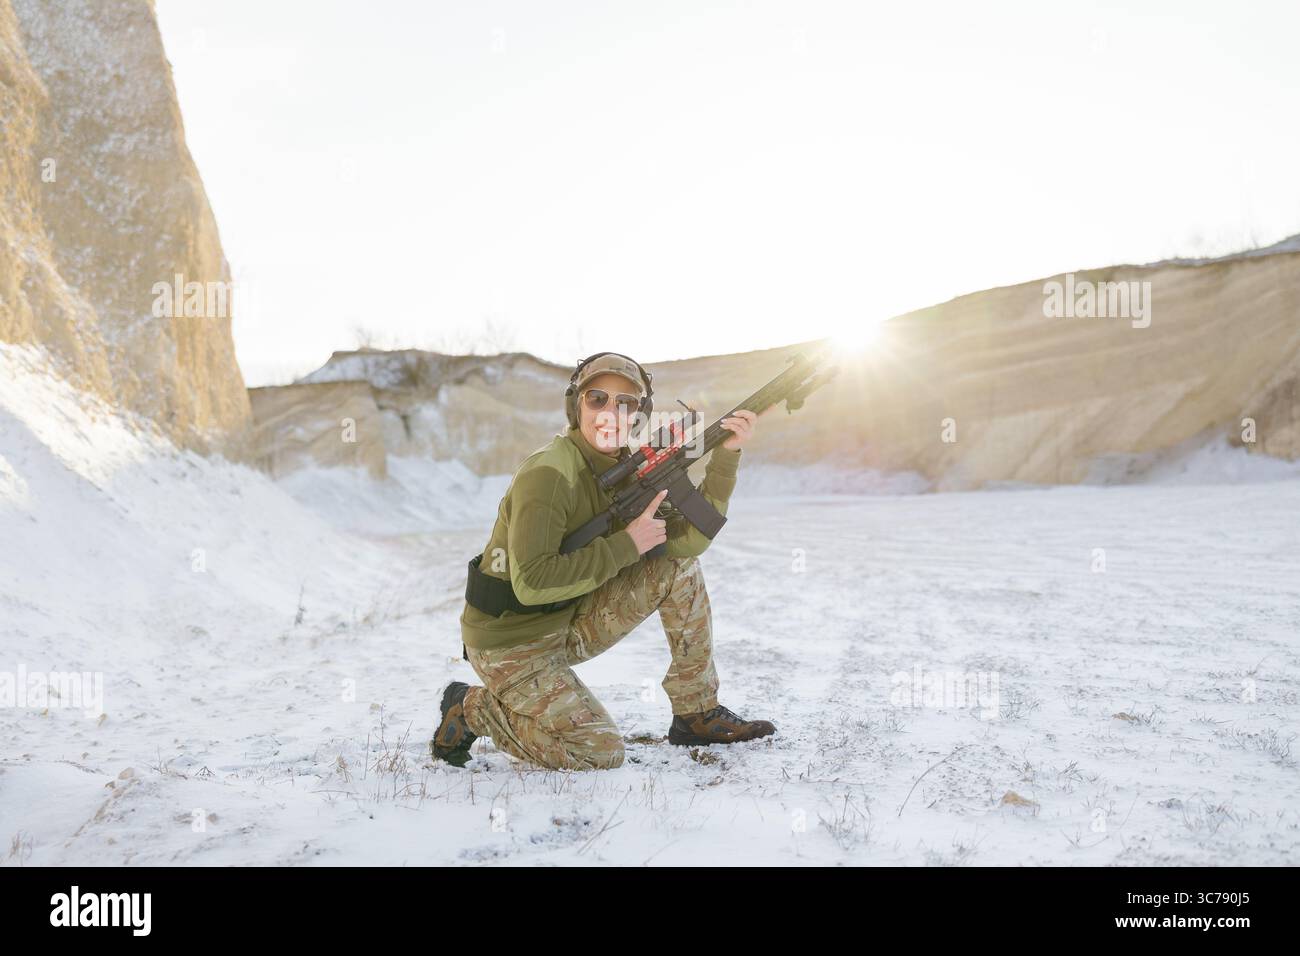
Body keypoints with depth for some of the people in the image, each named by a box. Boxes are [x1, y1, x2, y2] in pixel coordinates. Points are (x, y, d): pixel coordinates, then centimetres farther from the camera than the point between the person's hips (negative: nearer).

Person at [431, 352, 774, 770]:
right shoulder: (549, 473, -24)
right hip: (511, 643, -8)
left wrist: (726, 455, -15)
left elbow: (686, 539, -8)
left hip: (570, 622, 8)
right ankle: (472, 707, 5)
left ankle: (697, 713, 7)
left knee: (679, 567, -2)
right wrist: (625, 546, -27)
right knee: (600, 752, -16)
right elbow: (532, 584, -32)